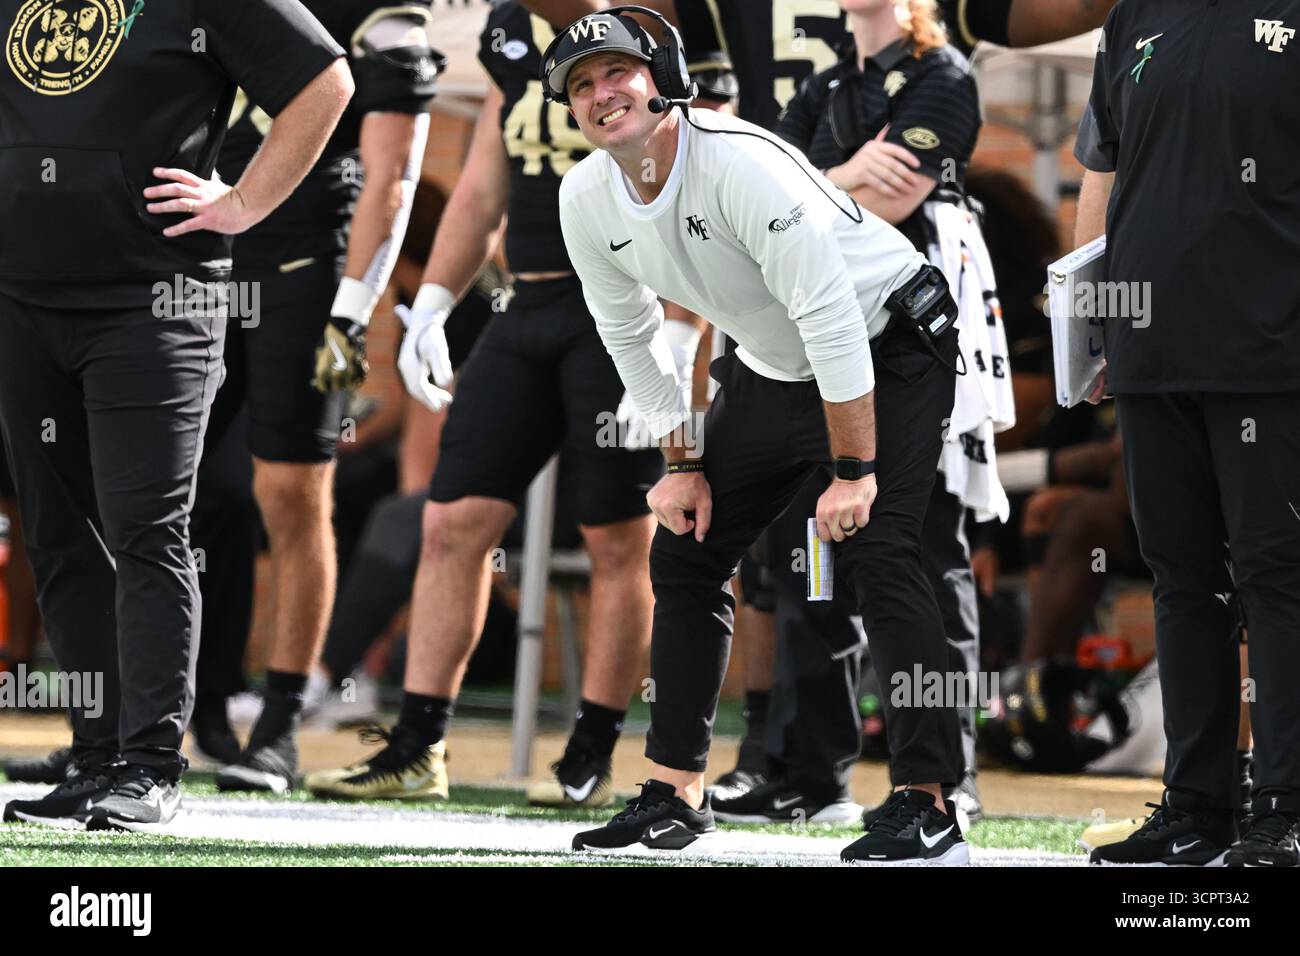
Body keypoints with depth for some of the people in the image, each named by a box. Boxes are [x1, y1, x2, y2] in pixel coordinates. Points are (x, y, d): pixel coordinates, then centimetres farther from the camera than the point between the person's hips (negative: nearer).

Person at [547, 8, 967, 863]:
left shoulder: (738, 162, -31)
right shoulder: (587, 201, -7)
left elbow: (830, 315, -31)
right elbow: (630, 335, 8)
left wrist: (852, 471, -31)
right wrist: (681, 463, 3)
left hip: (889, 351, -8)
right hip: (771, 371, 8)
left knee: (875, 551, -22)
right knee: (684, 551, 6)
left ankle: (928, 805, -22)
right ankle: (676, 796, 16)